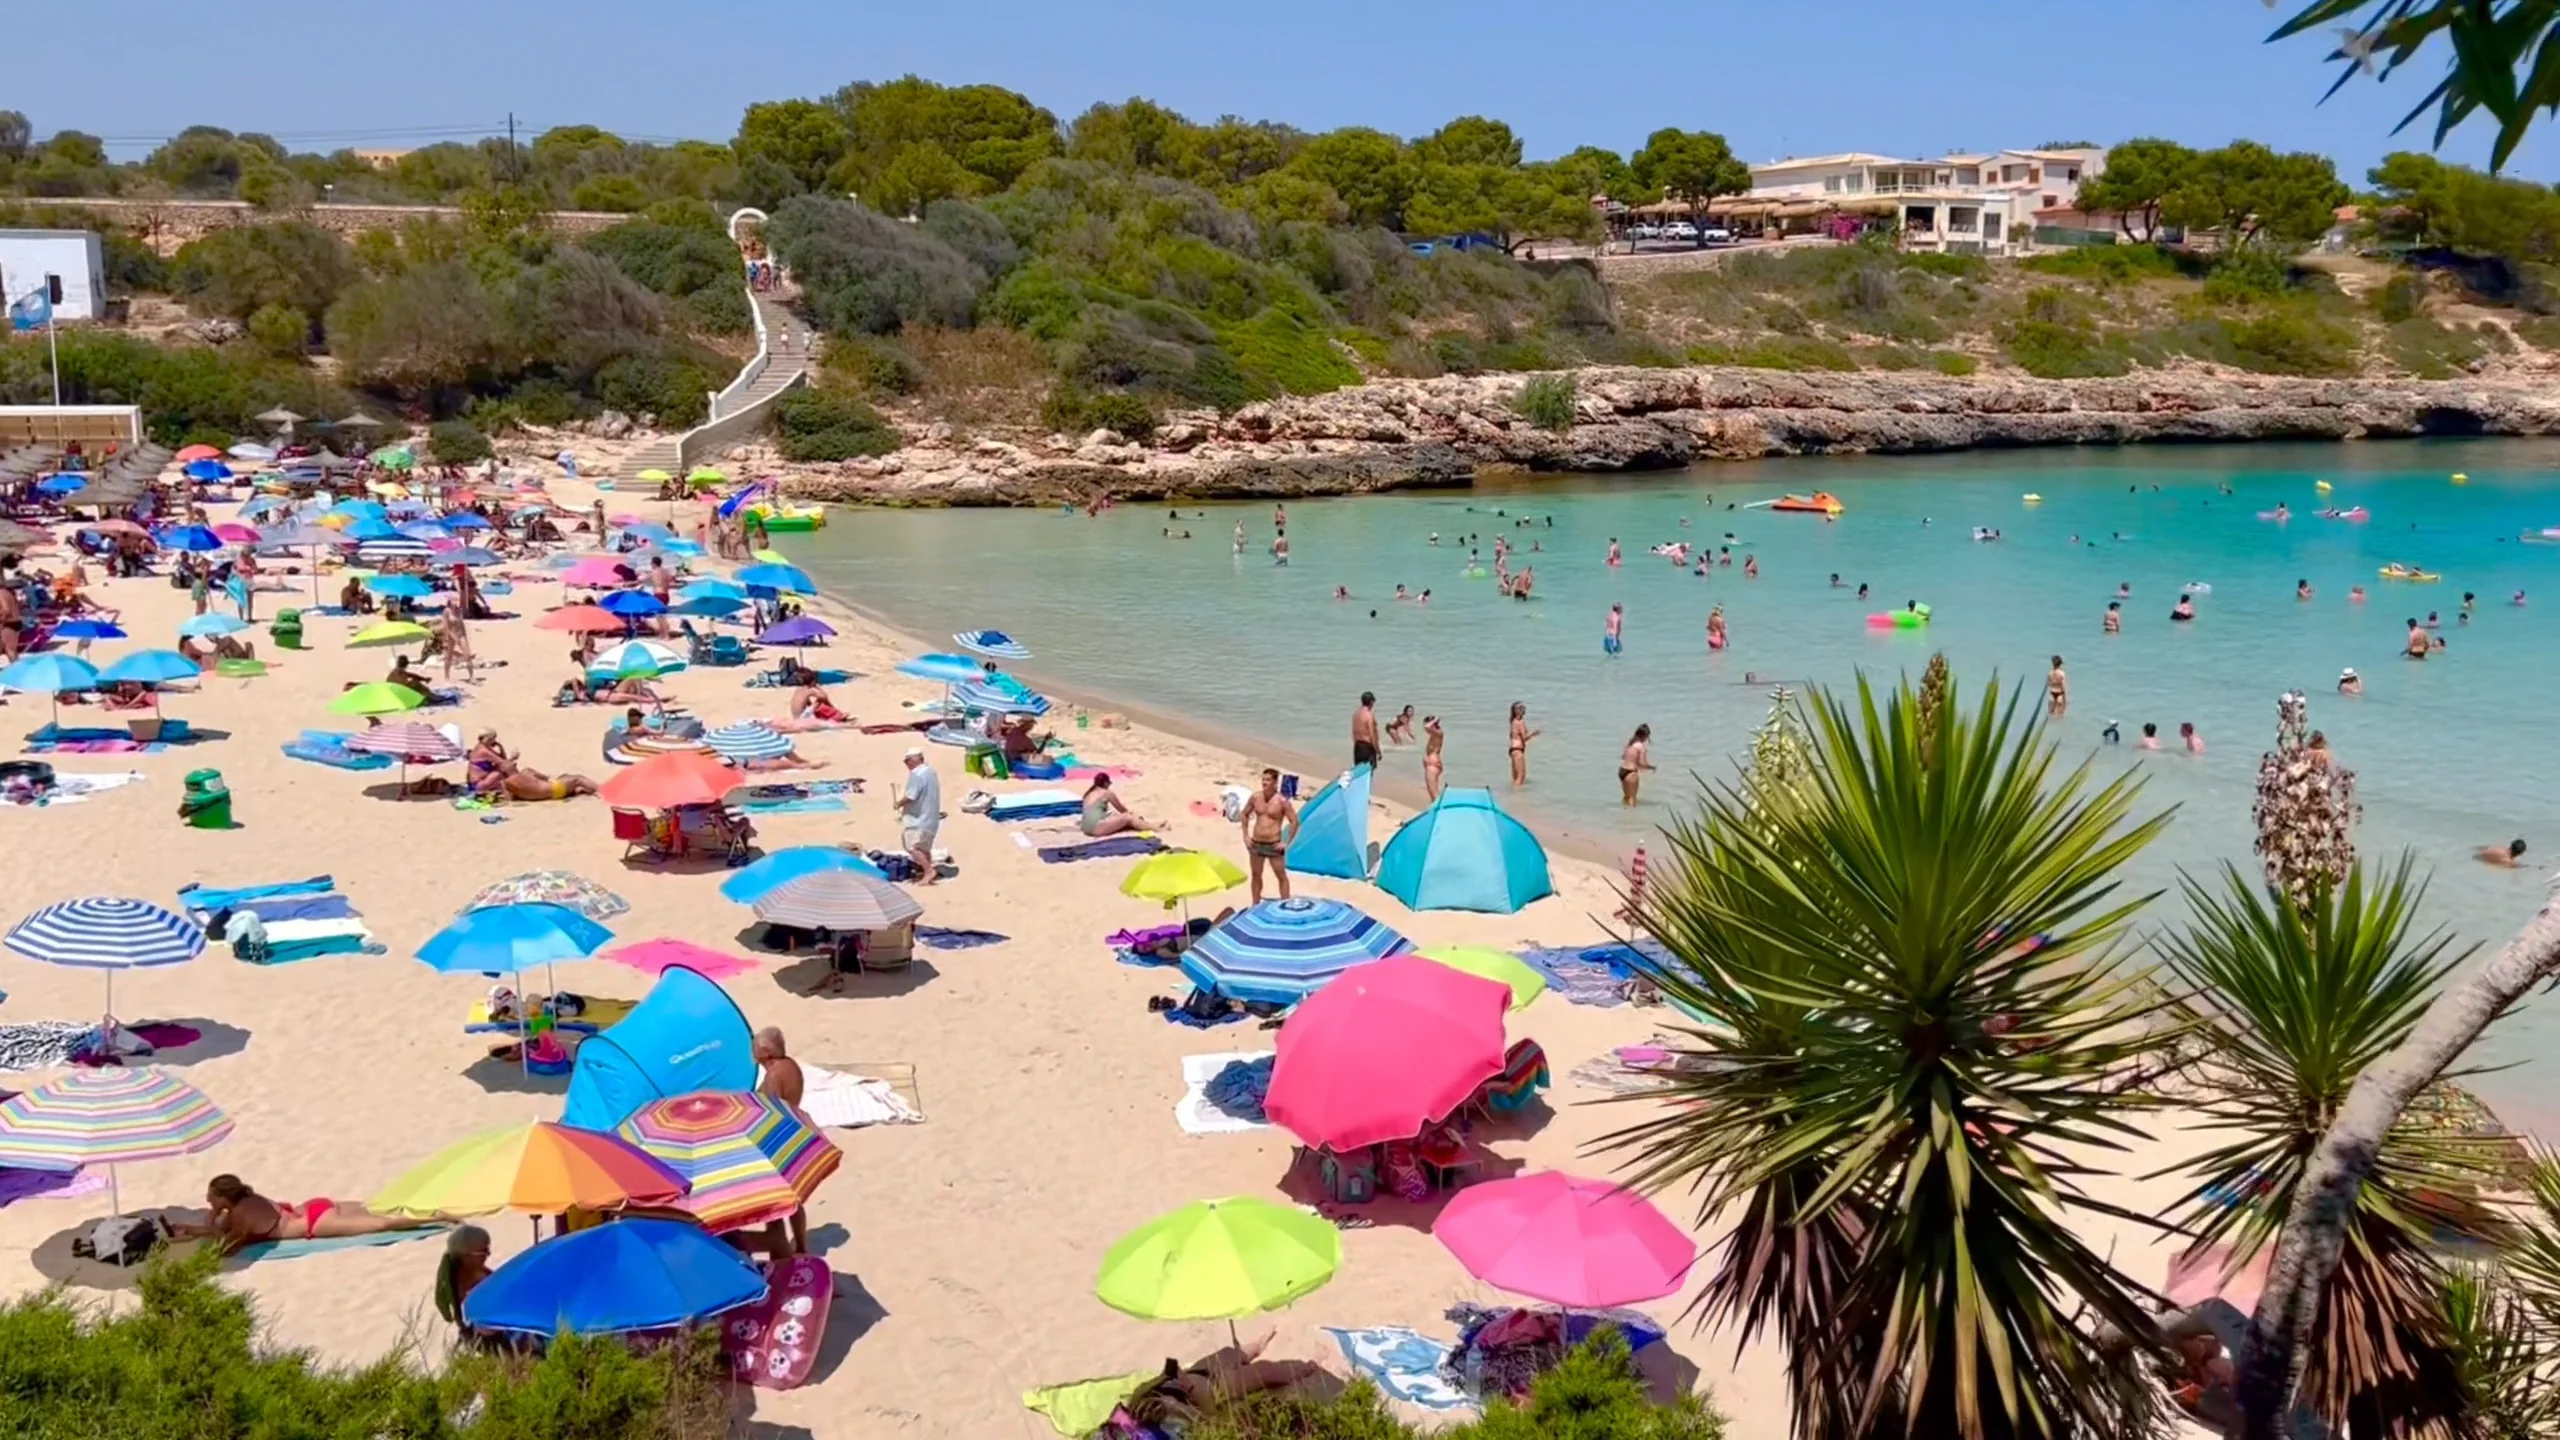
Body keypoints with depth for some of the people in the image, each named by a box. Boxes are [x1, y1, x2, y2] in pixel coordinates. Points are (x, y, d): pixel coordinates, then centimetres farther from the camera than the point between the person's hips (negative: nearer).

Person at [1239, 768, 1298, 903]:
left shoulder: (1282, 801, -14)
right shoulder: (1255, 797, -2)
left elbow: (1294, 822, -10)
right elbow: (1245, 814, 14)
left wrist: (1286, 842, -12)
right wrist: (1245, 835, 7)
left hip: (1273, 845, -4)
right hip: (1256, 844, 4)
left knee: (1281, 876, 5)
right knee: (1256, 875, 15)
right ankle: (1255, 906, 28)